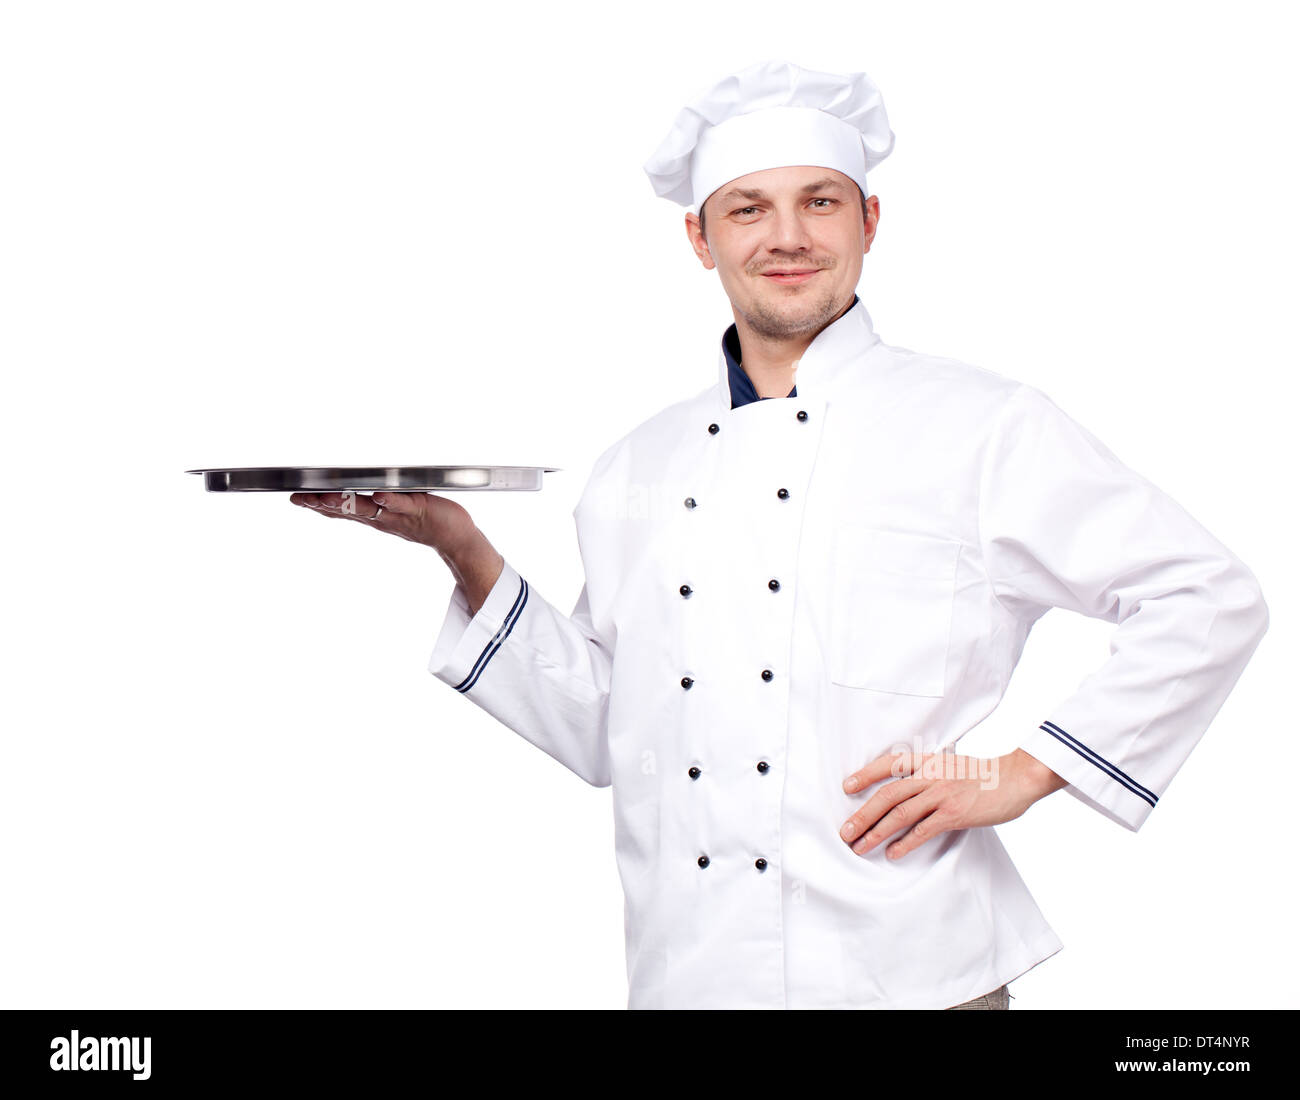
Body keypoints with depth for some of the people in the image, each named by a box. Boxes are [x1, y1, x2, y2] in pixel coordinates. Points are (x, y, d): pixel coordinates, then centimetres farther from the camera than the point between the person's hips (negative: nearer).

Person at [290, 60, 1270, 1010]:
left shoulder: (981, 423, -3)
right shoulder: (636, 472, 10)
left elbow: (1209, 598, -3)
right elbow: (600, 730, 12)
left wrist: (1024, 773, -9)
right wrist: (464, 551, 4)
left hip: (903, 973, -3)